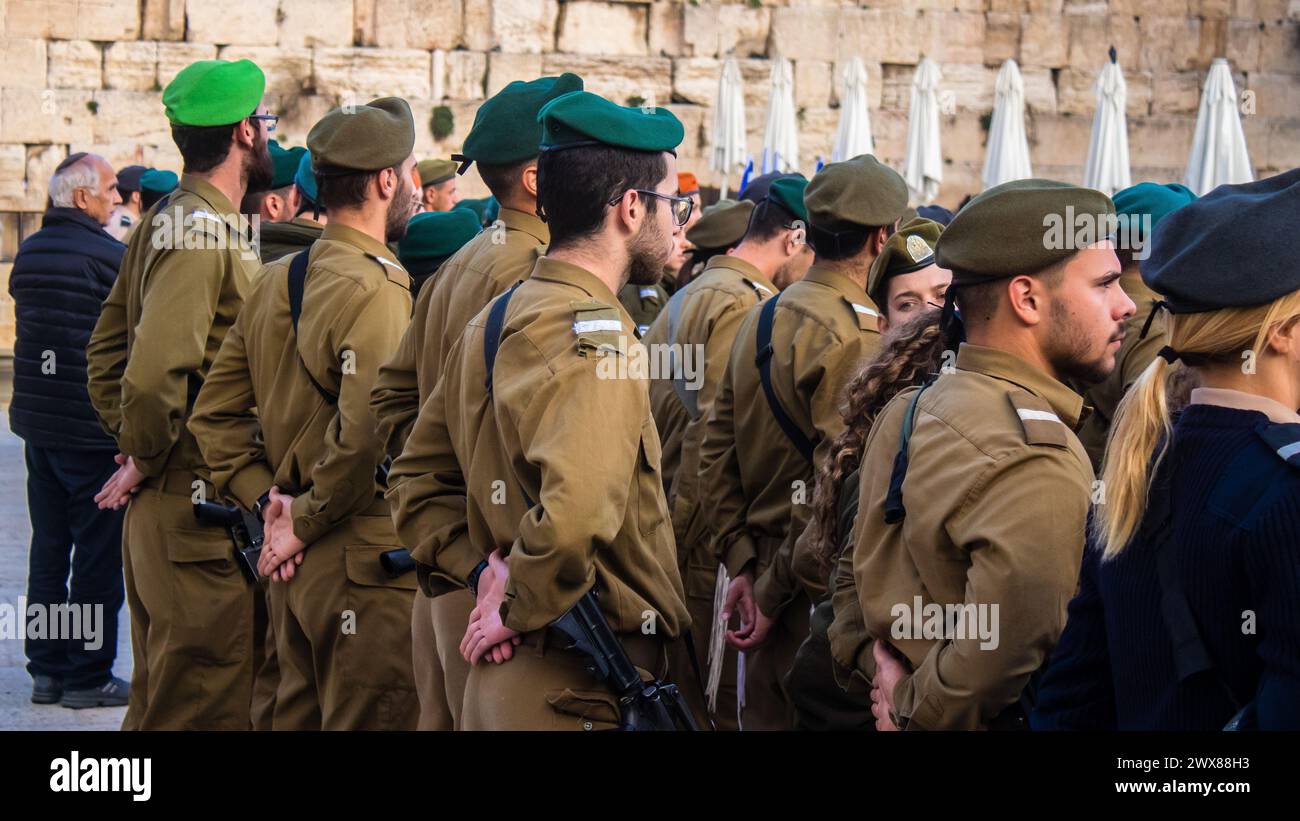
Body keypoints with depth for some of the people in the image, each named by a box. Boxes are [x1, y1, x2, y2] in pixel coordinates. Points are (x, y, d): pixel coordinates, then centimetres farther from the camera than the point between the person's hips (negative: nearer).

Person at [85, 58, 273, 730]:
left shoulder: (165, 219, 15)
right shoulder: (206, 231, -17)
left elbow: (106, 348, 20)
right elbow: (156, 368, -27)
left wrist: (135, 446, 12)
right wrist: (146, 459, -12)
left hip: (164, 500, 10)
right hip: (200, 500, -10)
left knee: (163, 689, 18)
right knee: (206, 701, -5)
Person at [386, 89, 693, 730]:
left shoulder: (494, 320, 10)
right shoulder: (592, 338, -18)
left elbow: (418, 481, 17)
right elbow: (574, 516, -35)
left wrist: (484, 571, 4)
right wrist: (518, 610, -18)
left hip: (503, 679, 9)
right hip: (584, 694, -9)